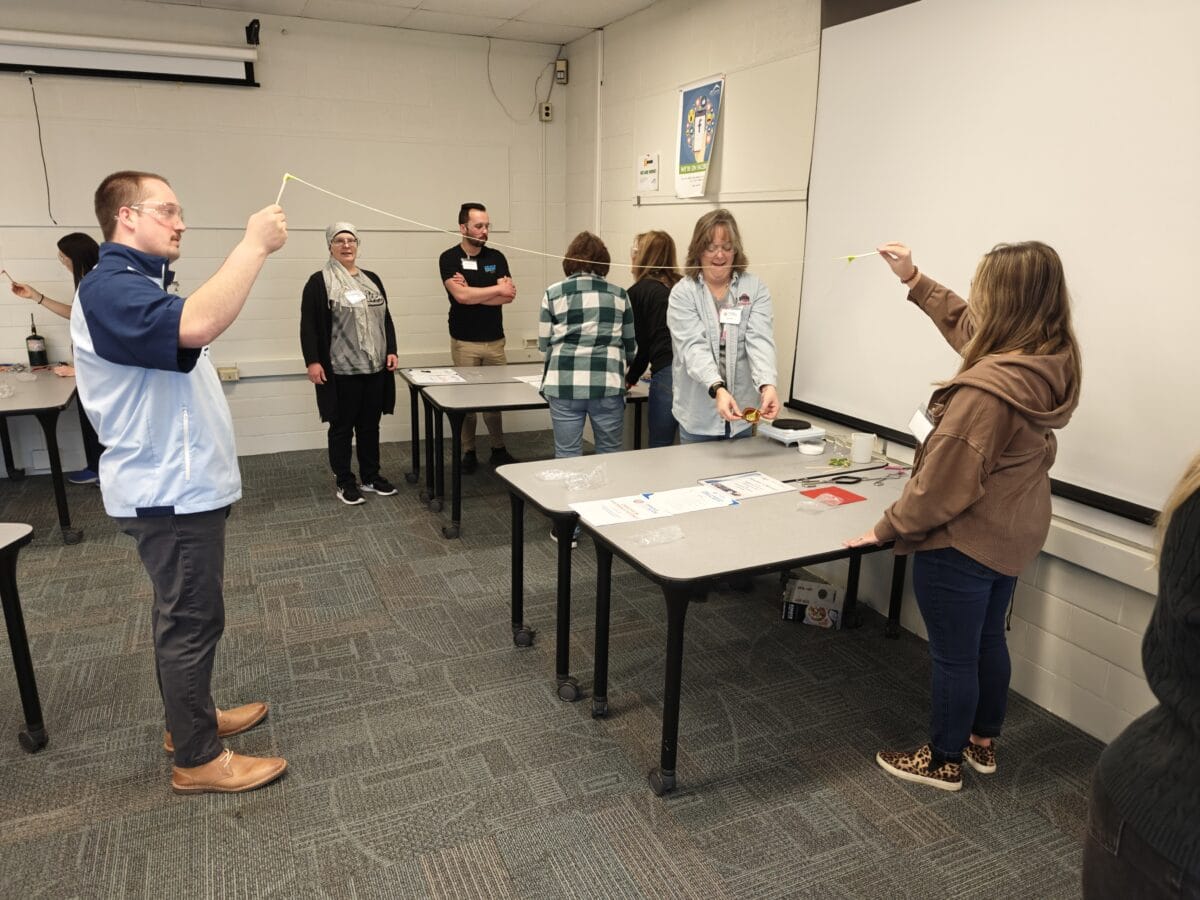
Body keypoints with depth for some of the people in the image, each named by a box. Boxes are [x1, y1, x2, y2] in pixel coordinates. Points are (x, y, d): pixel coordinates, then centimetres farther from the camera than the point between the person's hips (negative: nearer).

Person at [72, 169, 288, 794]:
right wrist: (254, 244, -35)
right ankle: (197, 759, 13)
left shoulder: (140, 285, 15)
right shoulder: (110, 288, -19)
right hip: (170, 491, -11)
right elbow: (195, 323, -41)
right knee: (193, 619, -1)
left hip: (184, 483, 11)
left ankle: (190, 717, 35)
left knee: (184, 613, 20)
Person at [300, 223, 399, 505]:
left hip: (375, 367, 5)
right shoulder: (319, 282, -3)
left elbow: (385, 318, 17)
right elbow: (309, 325, -7)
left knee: (370, 424, 13)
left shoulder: (372, 280, 13)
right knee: (342, 426, 5)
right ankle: (345, 482, 15)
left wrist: (391, 350, 8)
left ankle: (371, 476, 25)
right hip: (340, 370, -5)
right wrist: (312, 361, -13)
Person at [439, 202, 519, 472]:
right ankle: (468, 452, 14)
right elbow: (460, 295, -18)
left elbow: (509, 296, -4)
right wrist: (497, 289, -9)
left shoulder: (496, 257, 7)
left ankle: (498, 449, 18)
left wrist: (473, 293, -12)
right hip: (465, 342, -3)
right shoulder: (450, 258, -4)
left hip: (495, 340, 3)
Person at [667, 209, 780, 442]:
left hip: (742, 413, 2)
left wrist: (768, 385, -30)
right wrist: (718, 389, -35)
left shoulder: (755, 288, 1)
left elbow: (760, 341, -11)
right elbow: (693, 347, -18)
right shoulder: (682, 293, -5)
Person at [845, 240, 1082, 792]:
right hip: (1013, 533, 9)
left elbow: (944, 485, -26)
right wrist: (914, 280, 12)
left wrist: (887, 528, -11)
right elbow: (965, 324, 12)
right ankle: (982, 742, 44)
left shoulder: (986, 390, -33)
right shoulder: (1052, 360, -5)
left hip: (962, 542, -9)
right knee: (988, 639, 24)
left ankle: (944, 761, 31)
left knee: (953, 655, 10)